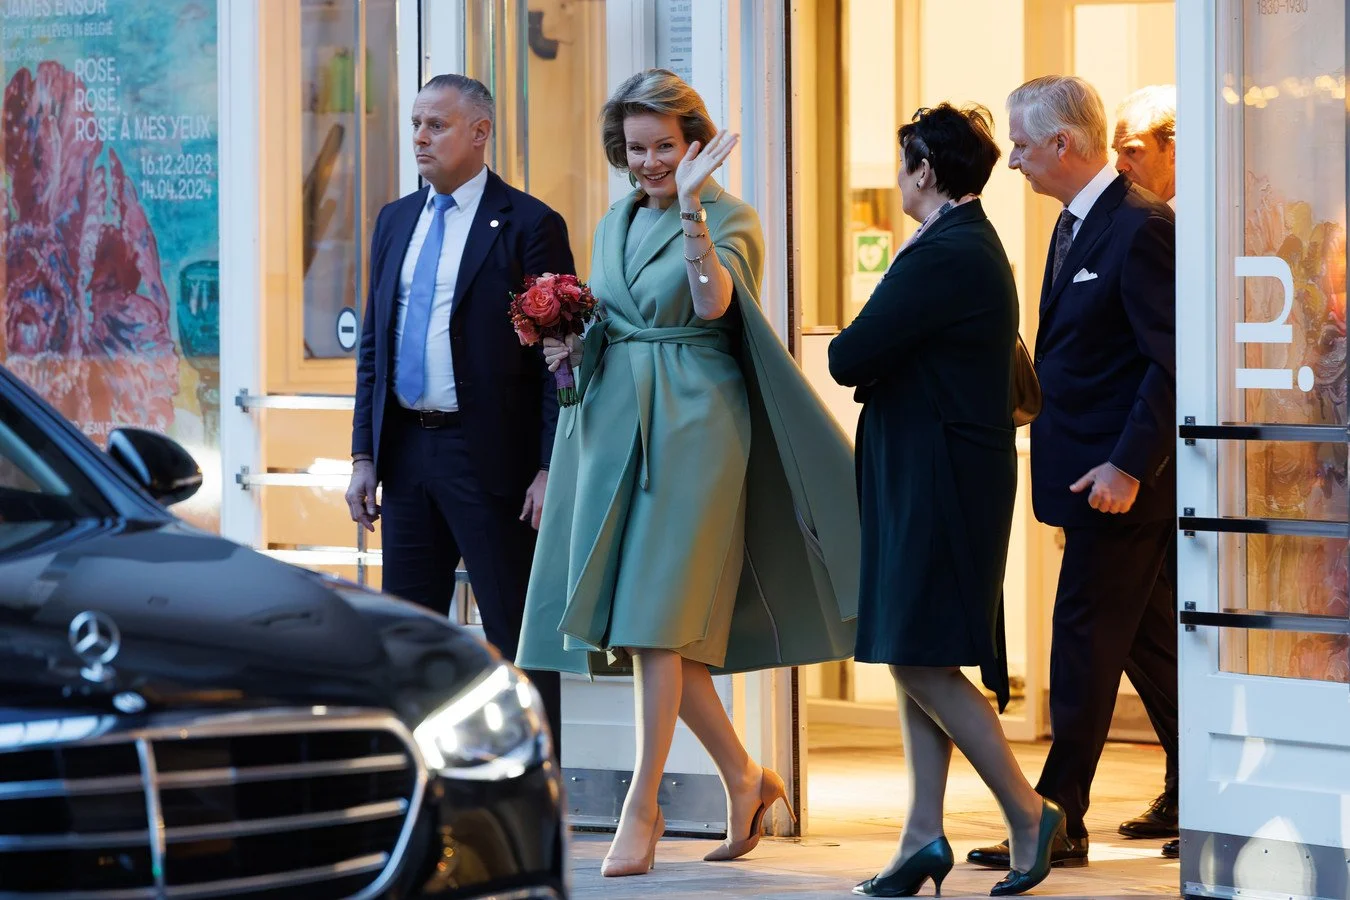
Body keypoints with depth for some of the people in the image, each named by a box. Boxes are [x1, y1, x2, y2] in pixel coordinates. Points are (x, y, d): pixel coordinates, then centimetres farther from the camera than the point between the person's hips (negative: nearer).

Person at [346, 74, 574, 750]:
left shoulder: (528, 225, -6)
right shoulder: (395, 221, 13)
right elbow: (372, 344, 16)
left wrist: (551, 469, -14)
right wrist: (364, 456, 9)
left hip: (490, 458, -6)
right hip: (406, 450, 6)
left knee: (518, 635, -2)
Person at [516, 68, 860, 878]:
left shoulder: (730, 219, -4)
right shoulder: (616, 224, 15)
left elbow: (713, 302, -23)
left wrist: (691, 211, -31)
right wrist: (575, 349, 2)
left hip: (694, 426, -7)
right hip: (616, 424, 7)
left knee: (658, 619, -10)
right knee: (634, 621, 6)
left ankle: (642, 806, -6)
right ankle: (744, 776, 20)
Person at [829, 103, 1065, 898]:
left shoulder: (942, 257, -19)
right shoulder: (978, 246, 15)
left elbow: (849, 359, -20)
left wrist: (855, 352, 2)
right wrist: (878, 360, 1)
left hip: (936, 480, -10)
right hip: (930, 477, 10)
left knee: (920, 658, -8)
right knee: (916, 658, 10)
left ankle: (1029, 814, -2)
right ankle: (924, 835, 12)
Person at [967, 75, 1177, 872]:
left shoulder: (1142, 229, -17)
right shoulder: (1077, 224, 13)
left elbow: (1172, 360, -21)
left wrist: (1128, 466, -23)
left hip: (1123, 478, -10)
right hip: (1095, 470, 10)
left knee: (1085, 642, -5)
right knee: (1150, 642, 14)